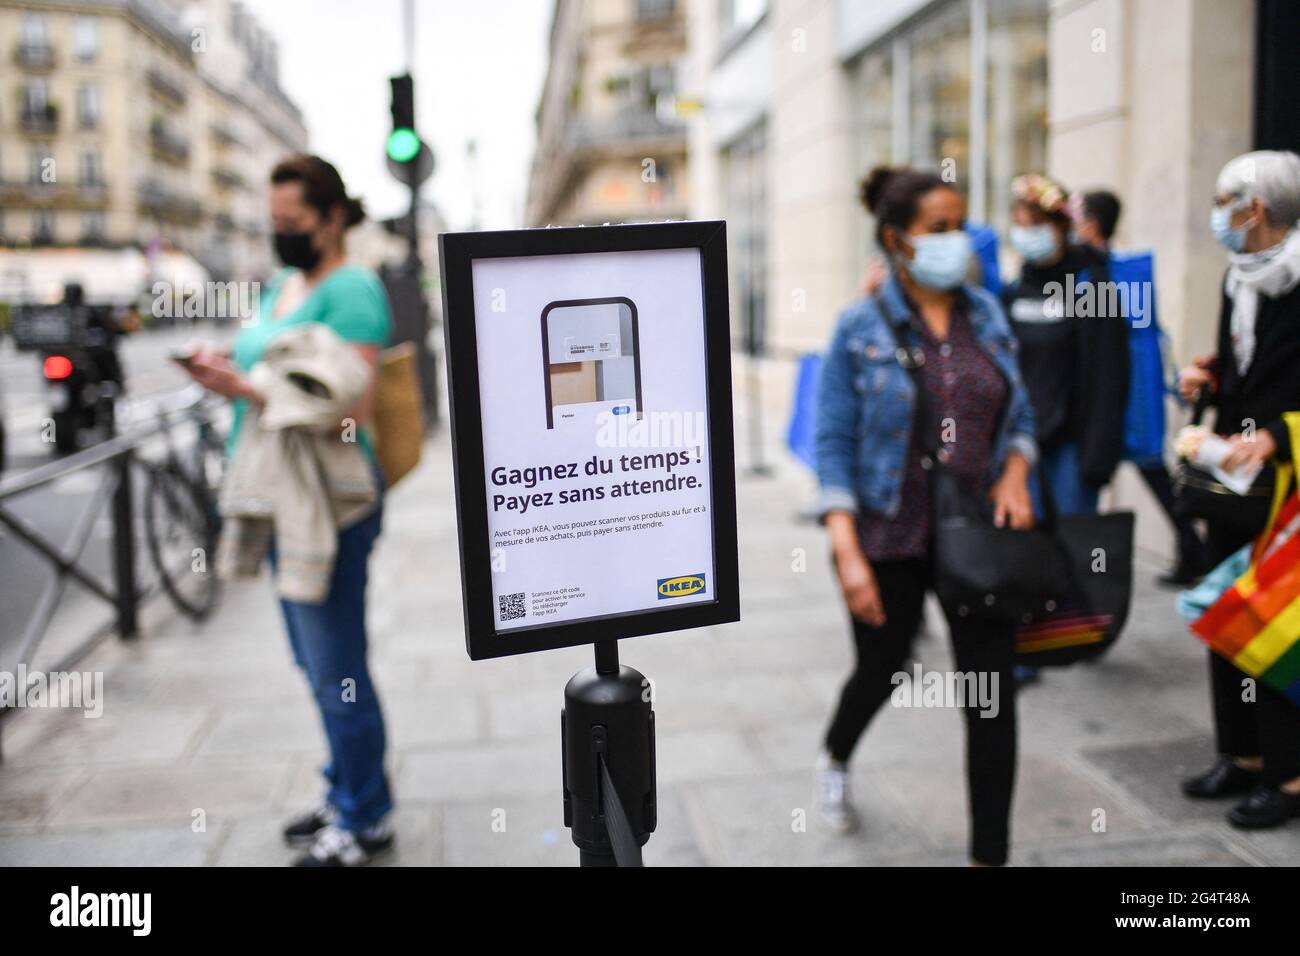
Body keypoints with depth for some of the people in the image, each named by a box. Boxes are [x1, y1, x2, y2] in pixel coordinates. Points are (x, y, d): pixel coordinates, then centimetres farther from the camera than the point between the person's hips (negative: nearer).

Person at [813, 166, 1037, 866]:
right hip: (890, 539, -3)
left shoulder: (986, 314, 4)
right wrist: (848, 555, -17)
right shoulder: (860, 328, -9)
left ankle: (990, 853, 16)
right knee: (880, 670, 17)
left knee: (993, 690, 1)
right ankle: (835, 759, 52)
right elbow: (834, 446, -10)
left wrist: (1015, 473, -7)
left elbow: (1019, 414, 14)